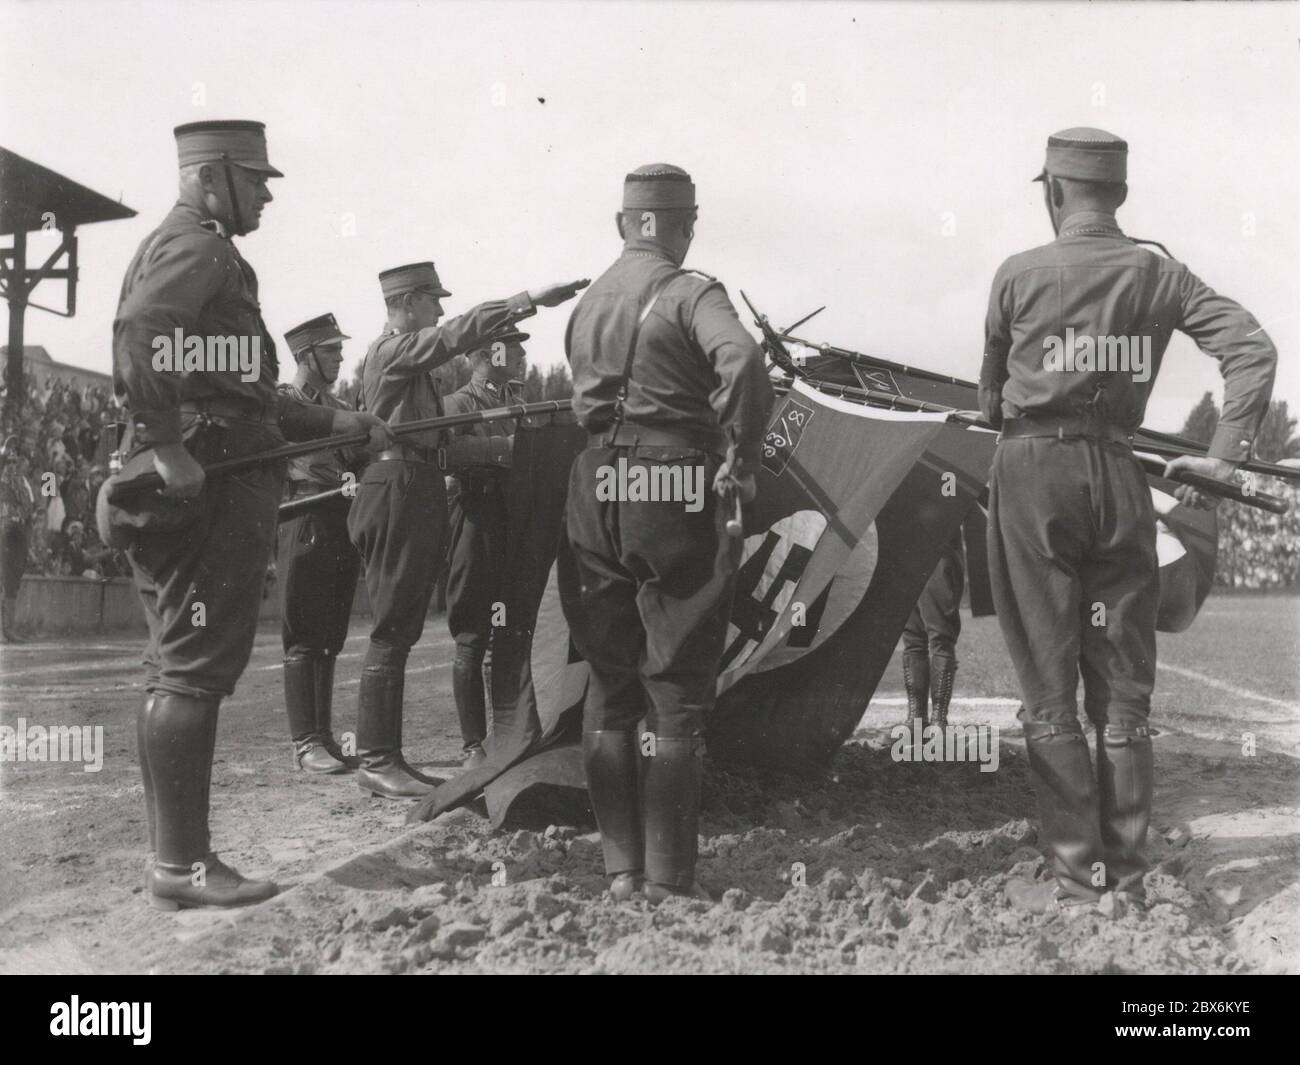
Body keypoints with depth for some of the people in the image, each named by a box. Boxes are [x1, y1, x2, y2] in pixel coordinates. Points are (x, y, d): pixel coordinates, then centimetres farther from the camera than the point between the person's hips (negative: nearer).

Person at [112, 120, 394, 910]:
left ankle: (174, 858, 18)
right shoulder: (197, 248, -6)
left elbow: (239, 392, 26)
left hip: (202, 489, 10)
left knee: (178, 674, 11)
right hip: (208, 490, -10)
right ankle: (184, 864, -3)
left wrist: (335, 423, 22)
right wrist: (166, 445, -27)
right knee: (194, 673, -8)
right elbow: (135, 332, -27)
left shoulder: (190, 250, 26)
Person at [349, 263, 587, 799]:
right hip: (399, 491, -10)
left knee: (399, 633, 9)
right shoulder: (392, 350, -8)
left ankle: (387, 758, 14)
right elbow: (461, 332, -20)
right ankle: (376, 762, -6)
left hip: (415, 494, 10)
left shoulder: (407, 356, 21)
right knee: (390, 634, -9)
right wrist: (531, 299, -23)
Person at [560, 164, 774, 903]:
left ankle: (621, 867, 17)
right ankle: (669, 875, 5)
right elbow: (742, 360, -25)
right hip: (674, 492, -5)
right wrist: (741, 458, -16)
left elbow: (585, 402, 12)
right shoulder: (690, 292, -7)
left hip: (596, 493, 6)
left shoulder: (588, 302, 13)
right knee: (677, 695, 2)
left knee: (608, 688, 12)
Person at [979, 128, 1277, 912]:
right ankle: (1127, 876, 16)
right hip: (1119, 473, 3)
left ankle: (1079, 876, 5)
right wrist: (1225, 456, -3)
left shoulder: (1019, 275, -2)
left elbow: (991, 388, 7)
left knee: (1049, 686, 3)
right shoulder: (1159, 273, 5)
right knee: (1125, 686, 10)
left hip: (1034, 471, -3)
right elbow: (1254, 348, -3)